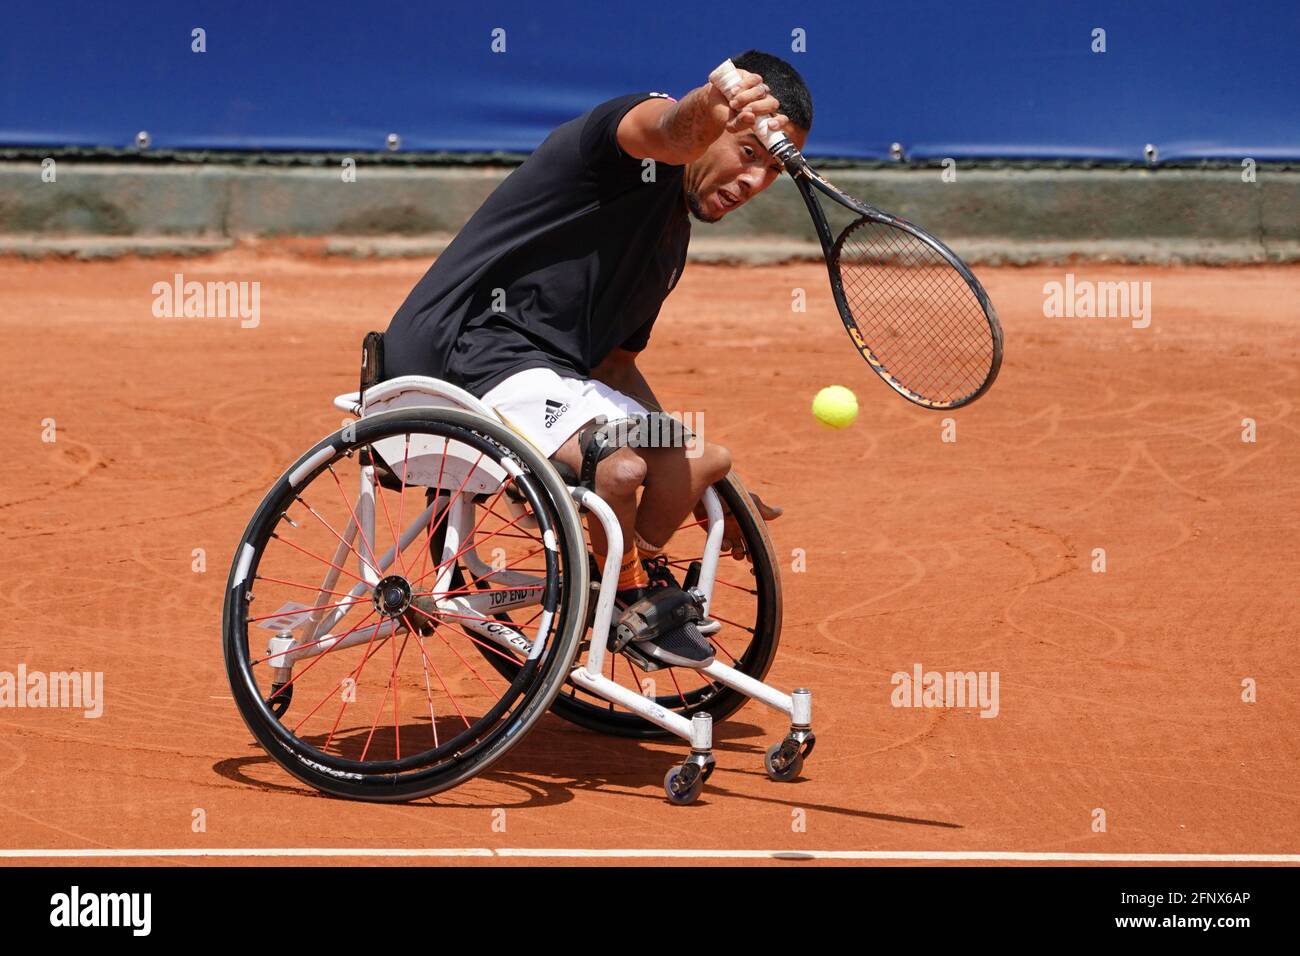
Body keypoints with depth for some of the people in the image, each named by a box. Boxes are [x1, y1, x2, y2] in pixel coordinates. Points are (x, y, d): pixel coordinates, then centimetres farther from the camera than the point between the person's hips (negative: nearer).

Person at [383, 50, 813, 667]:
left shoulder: (671, 243, 19)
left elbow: (616, 367, 28)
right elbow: (665, 130, -38)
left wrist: (703, 489, 29)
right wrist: (706, 109, -63)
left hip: (557, 376, 11)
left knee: (706, 461, 12)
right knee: (618, 464, -31)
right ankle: (635, 595, -1)